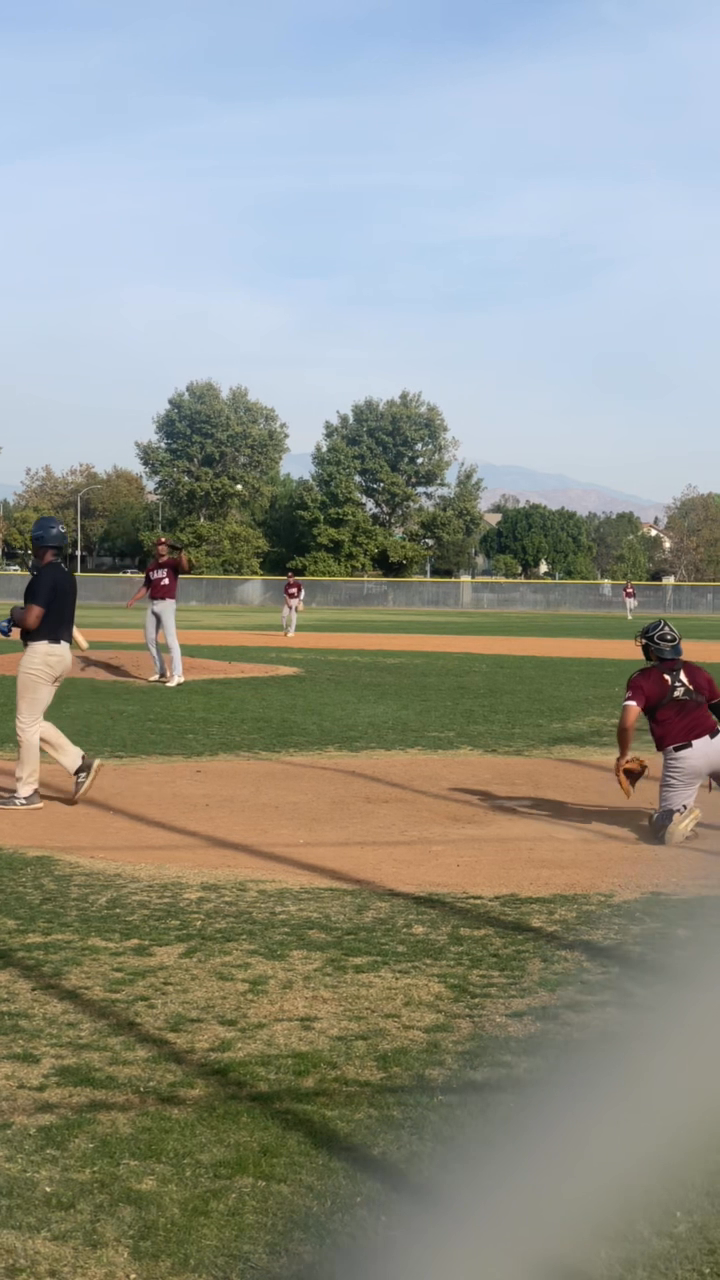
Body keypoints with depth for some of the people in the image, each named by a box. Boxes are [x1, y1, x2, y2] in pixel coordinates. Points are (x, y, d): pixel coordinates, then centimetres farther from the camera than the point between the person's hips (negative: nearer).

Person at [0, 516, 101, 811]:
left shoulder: (44, 576, -16)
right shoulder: (66, 576, 14)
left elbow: (31, 620, -22)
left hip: (41, 653, -9)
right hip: (61, 652, 9)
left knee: (27, 723, 0)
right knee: (34, 721, 17)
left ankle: (26, 793, 7)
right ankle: (79, 763, 9)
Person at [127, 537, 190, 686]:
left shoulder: (173, 562, -3)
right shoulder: (151, 567, 15)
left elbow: (185, 568, -24)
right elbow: (146, 586, 20)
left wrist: (181, 553, -39)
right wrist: (133, 599, 7)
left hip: (167, 603, -7)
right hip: (152, 605, 7)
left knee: (171, 639, -15)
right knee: (150, 639, 10)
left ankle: (178, 675, -17)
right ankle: (161, 672, 21)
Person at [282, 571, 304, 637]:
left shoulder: (297, 584, -7)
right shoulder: (287, 585, 3)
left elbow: (302, 591, -8)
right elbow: (286, 595, 0)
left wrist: (300, 601, -14)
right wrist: (288, 602, -15)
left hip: (295, 600, -4)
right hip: (288, 600, 4)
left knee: (293, 616, -9)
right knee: (284, 615, 1)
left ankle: (291, 631, -5)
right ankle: (285, 630, 17)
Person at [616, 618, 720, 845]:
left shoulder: (642, 679, -1)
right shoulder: (697, 671, 11)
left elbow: (627, 723, -15)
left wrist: (623, 756, 1)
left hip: (681, 757, -3)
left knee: (665, 829, 8)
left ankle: (681, 816, -25)